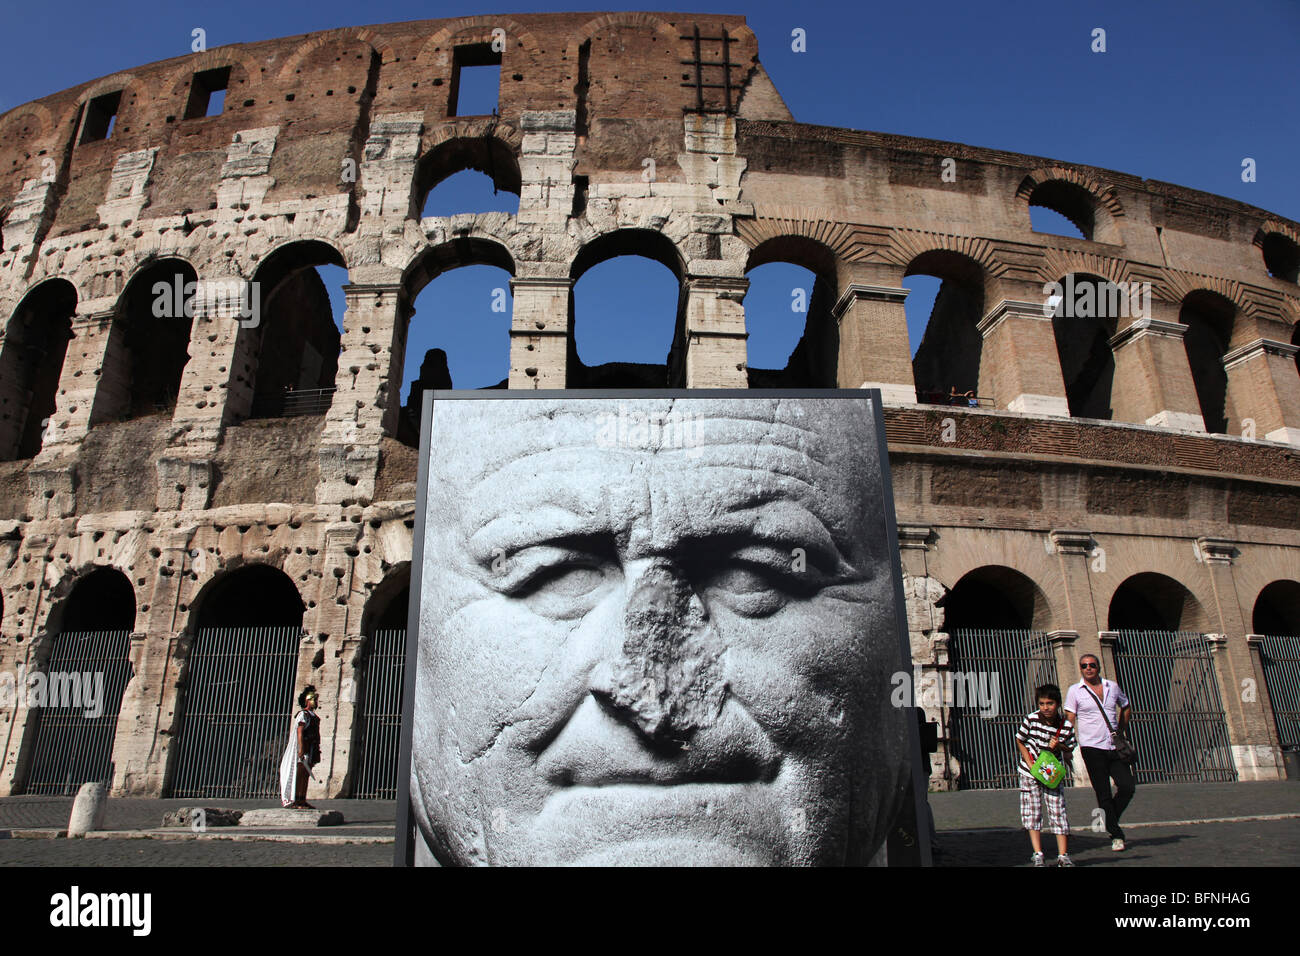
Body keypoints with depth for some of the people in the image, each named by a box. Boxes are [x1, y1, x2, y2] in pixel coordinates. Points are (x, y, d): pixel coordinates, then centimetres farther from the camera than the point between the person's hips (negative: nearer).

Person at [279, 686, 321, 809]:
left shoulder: (313, 716, 19)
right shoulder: (303, 714, -7)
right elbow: (300, 732, -17)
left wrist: (316, 751, 21)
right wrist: (301, 749, -25)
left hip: (311, 750, 9)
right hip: (303, 749, -8)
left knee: (306, 775, 7)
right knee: (300, 774, -9)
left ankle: (303, 801, 9)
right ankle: (295, 802, -10)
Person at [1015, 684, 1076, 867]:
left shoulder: (1066, 726, -10)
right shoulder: (1031, 719, -13)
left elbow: (1070, 750, 4)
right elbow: (1019, 741, -1)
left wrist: (1059, 746, -18)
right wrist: (1030, 764, -10)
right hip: (1030, 772, -1)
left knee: (1058, 811, -3)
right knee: (1032, 813, -3)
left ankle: (1063, 856, 7)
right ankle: (1037, 855, 3)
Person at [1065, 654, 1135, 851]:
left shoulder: (1112, 686, 9)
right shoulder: (1075, 690, 0)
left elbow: (1126, 708, 26)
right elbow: (1070, 720, -2)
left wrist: (1120, 731, 16)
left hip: (1114, 747, 3)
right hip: (1092, 748, -3)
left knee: (1128, 786, -4)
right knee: (1104, 794, -1)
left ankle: (1109, 818, 20)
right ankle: (1116, 835, 10)